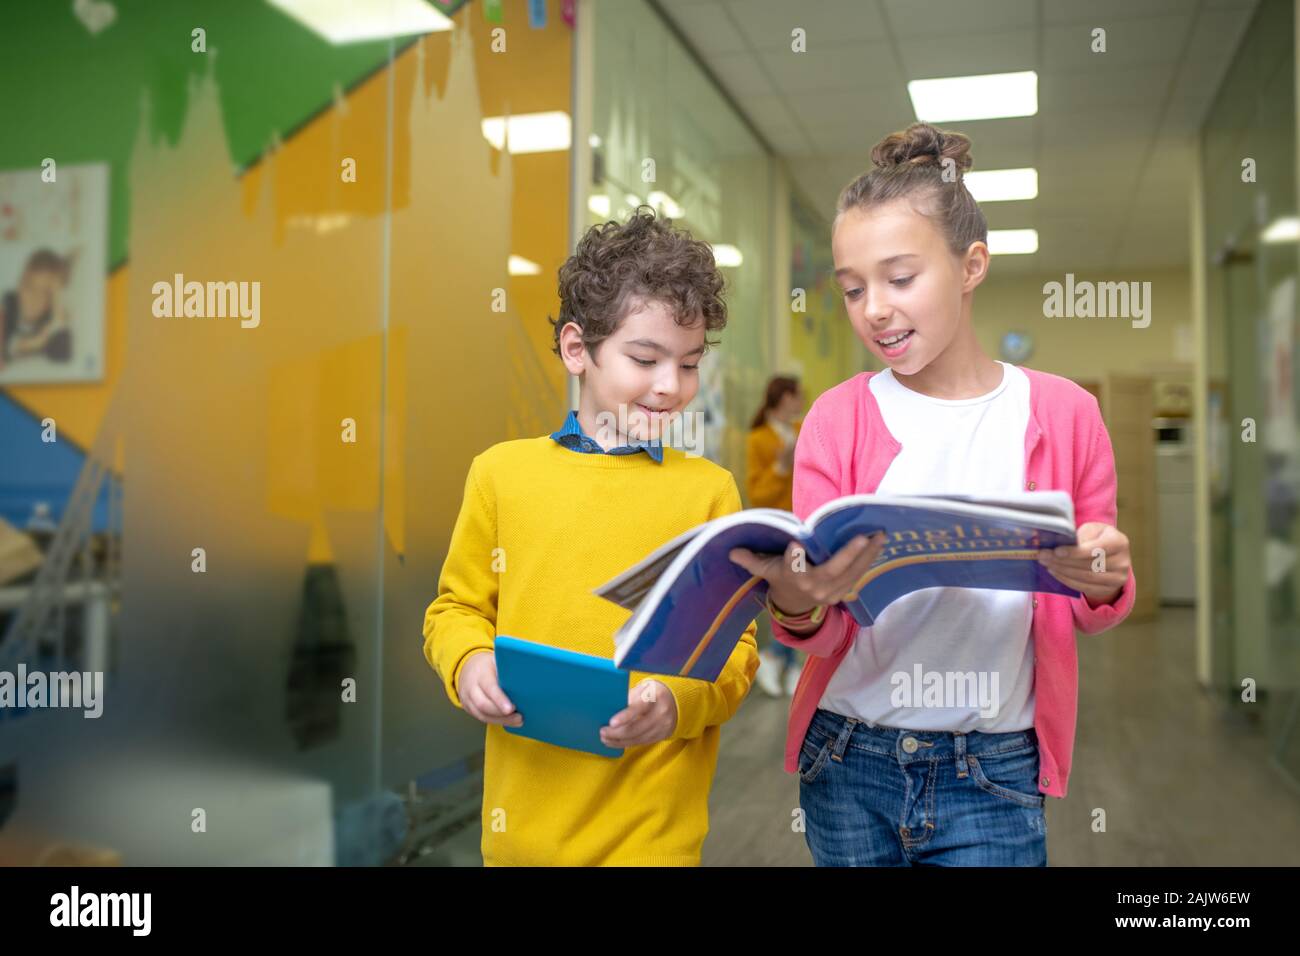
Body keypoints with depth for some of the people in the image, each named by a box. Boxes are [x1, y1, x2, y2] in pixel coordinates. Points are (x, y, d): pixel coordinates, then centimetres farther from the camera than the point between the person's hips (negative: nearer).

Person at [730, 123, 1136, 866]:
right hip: (849, 760, 1)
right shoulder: (838, 418, -4)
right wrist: (797, 608, -28)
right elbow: (824, 631, -5)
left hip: (992, 776, -1)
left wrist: (1102, 585, -17)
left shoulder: (1064, 413, -4)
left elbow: (1102, 605, 6)